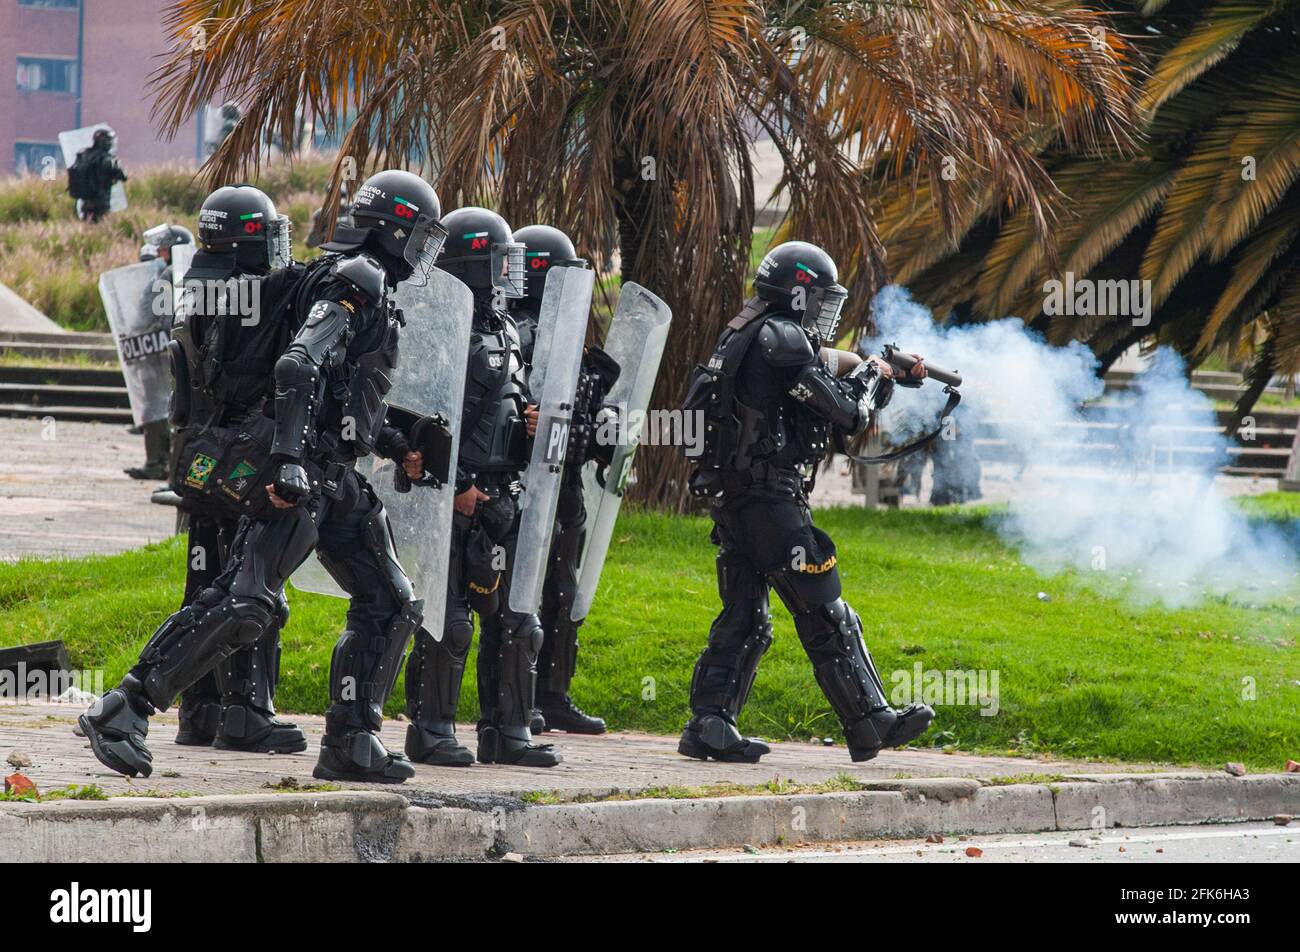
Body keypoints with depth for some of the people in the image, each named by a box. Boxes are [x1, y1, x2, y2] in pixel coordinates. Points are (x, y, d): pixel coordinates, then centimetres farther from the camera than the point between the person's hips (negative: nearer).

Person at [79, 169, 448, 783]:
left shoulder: (375, 292, 22)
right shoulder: (355, 282, -10)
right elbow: (300, 368, -24)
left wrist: (397, 447, 23)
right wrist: (288, 462, -31)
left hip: (337, 479, 11)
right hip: (306, 473, -11)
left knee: (389, 604, 9)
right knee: (246, 602, -18)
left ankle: (349, 743, 10)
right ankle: (121, 711, -19)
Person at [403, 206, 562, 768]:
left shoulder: (505, 334, 18)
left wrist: (532, 425, 3)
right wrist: (457, 485, -19)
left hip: (496, 499, 8)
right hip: (449, 496, -8)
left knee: (515, 623, 8)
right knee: (447, 622, -5)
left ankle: (507, 732, 15)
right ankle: (431, 734, 2)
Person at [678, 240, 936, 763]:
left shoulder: (748, 335, 19)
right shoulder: (780, 339, -12)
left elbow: (840, 418, 25)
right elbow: (847, 414, -14)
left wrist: (889, 380, 20)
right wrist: (869, 375, 5)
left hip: (731, 499, 10)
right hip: (770, 500, -10)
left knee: (744, 617, 11)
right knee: (826, 616, -6)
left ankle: (709, 726, 6)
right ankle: (870, 725, -4)